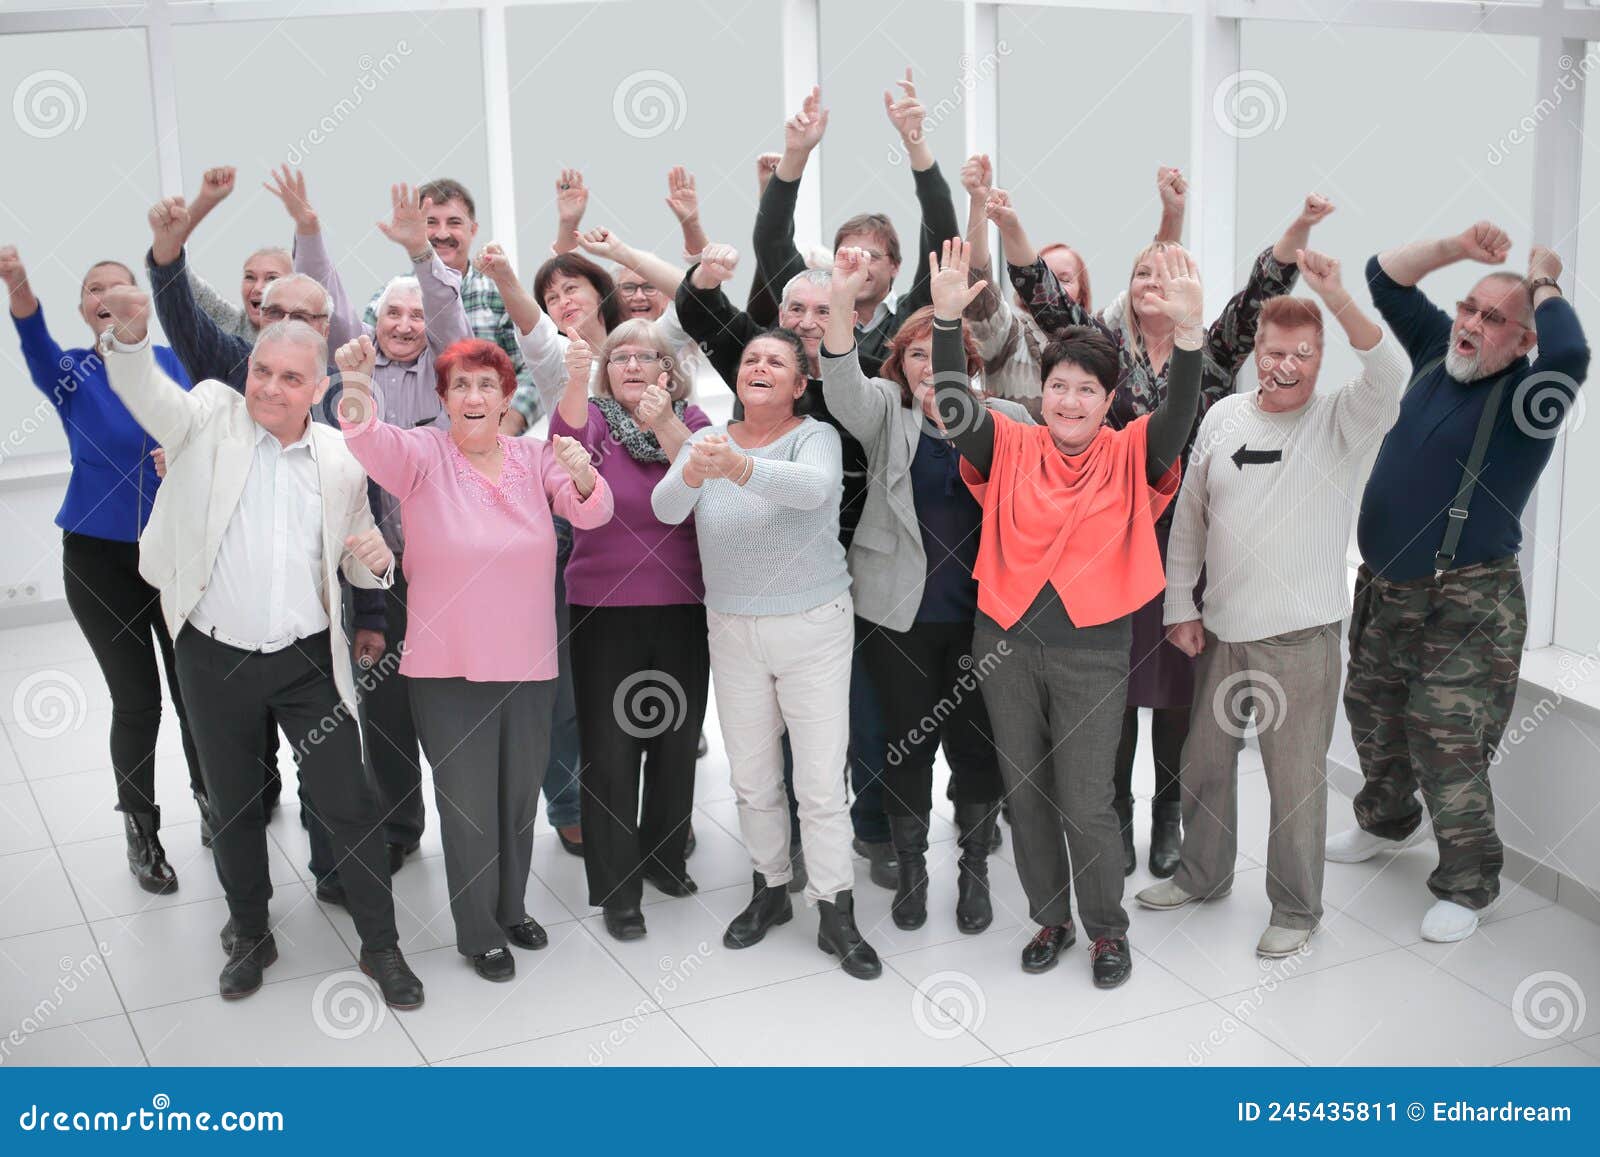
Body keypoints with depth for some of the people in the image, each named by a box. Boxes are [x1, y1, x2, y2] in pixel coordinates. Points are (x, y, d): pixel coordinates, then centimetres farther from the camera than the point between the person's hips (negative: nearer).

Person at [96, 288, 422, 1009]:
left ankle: (381, 945, 17)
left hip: (308, 660, 0)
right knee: (233, 805, 15)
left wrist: (374, 560, -14)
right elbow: (150, 396, -23)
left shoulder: (341, 459, 1)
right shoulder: (212, 416, -3)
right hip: (214, 658, 0)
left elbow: (352, 565, 10)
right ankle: (249, 935, 35)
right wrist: (129, 334, -44)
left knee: (348, 802, 2)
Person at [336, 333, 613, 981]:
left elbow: (590, 513, -10)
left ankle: (511, 908, 40)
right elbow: (374, 442, -29)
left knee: (519, 796, 18)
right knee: (468, 802, 6)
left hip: (529, 665, 4)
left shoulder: (534, 458, 2)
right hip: (449, 669, -3)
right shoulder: (423, 454, -8)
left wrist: (583, 477, -34)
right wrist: (357, 393, -51)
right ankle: (477, 933, 24)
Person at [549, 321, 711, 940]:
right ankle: (616, 889, 12)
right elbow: (567, 437, -25)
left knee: (677, 738, 13)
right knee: (610, 749, 0)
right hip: (605, 611, -2)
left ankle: (664, 856, 35)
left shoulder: (692, 420, 3)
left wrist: (665, 426, -27)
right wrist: (575, 379, -43)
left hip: (683, 608, 2)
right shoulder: (595, 418, -2)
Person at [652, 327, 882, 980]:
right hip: (732, 630, 4)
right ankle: (770, 890, 32)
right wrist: (692, 474, -41)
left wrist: (739, 469, -52)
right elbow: (664, 508, -17)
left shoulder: (814, 436, -9)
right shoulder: (709, 441, 1)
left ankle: (836, 916, 8)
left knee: (821, 782, -4)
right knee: (752, 779, 13)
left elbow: (814, 486, -34)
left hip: (813, 627, -3)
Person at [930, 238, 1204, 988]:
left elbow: (1178, 417, -20)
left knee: (1085, 804, 0)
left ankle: (1107, 929, 22)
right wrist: (947, 318, -28)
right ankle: (1050, 920, 32)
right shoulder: (1011, 449, 0)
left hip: (1092, 652, -2)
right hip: (1006, 643, 2)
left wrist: (1187, 331, -36)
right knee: (1025, 793, 13)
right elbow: (953, 407, -14)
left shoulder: (1130, 456, -3)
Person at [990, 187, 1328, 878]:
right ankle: (1116, 815, 19)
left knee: (1178, 676, 8)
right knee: (1114, 677, 5)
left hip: (1188, 541, 0)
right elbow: (1044, 295, -6)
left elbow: (1261, 294, -9)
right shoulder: (1106, 344, 6)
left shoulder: (1213, 352, 6)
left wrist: (1300, 229, -25)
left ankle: (1169, 816, 22)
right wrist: (1008, 226, -20)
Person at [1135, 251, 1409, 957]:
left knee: (1296, 780, 3)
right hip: (1220, 630, 5)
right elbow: (1189, 518, 11)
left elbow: (1389, 375, -27)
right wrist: (1180, 606, 9)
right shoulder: (1223, 417, 6)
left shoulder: (1339, 423, -5)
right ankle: (1203, 876, 39)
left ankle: (1297, 908, 20)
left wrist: (1338, 301, -39)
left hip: (1301, 636, -5)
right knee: (1204, 762, 18)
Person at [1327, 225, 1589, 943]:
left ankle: (1466, 886, 9)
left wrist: (1544, 282, -18)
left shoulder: (1524, 395, -13)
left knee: (1447, 746, -7)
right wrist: (1457, 248, -7)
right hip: (1383, 587, 7)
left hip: (1464, 602, -7)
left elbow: (1570, 355, -36)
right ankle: (1387, 822, 48)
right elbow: (1383, 278, 9)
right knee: (1373, 714, 23)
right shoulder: (1438, 351, 5)